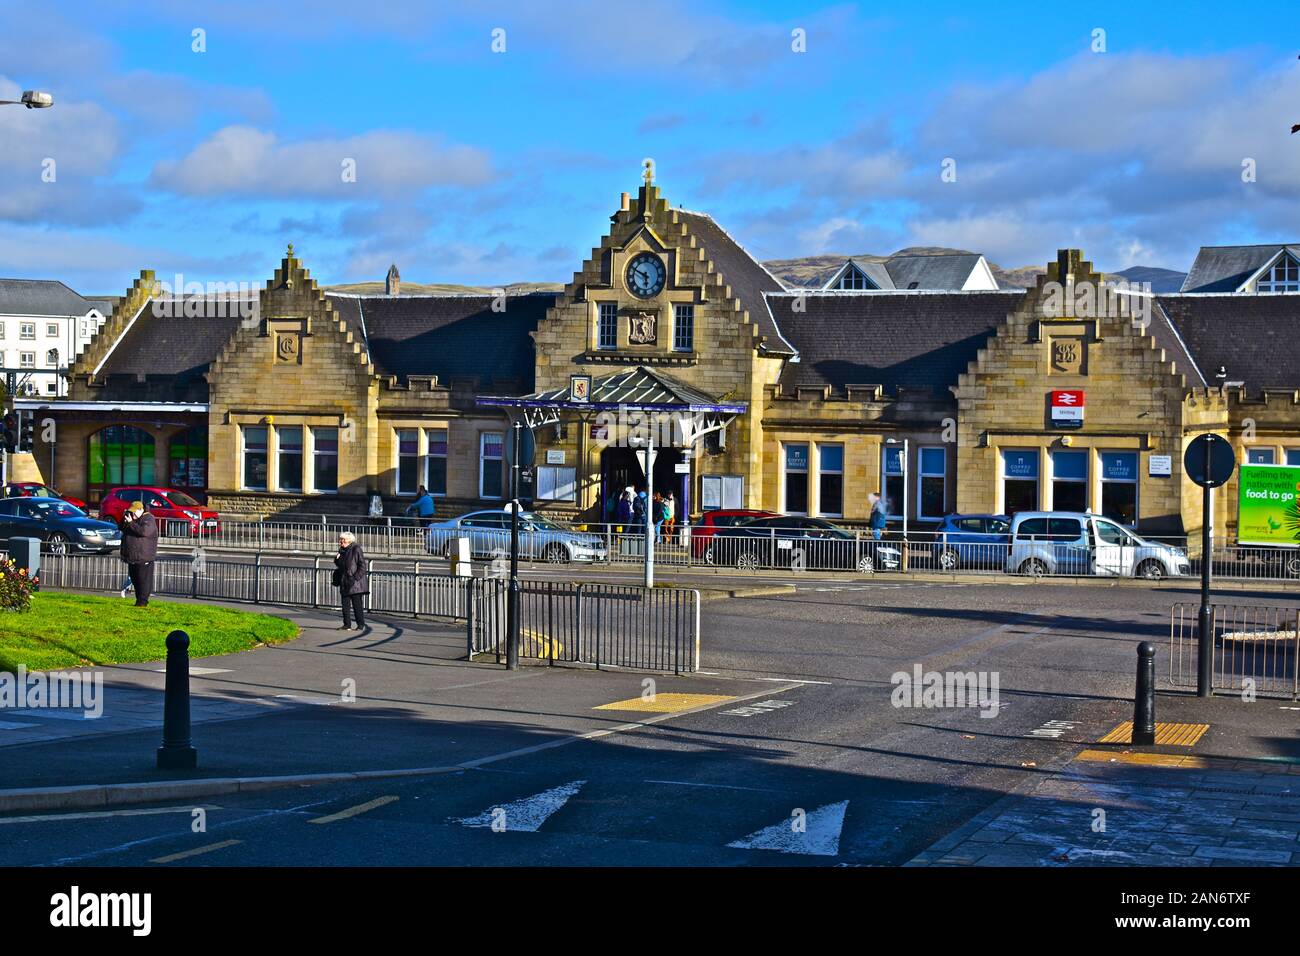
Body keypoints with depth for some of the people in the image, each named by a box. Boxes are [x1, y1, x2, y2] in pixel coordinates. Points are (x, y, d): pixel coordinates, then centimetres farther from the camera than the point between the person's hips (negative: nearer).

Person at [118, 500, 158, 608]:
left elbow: (144, 531, -27)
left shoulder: (148, 519, -9)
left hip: (144, 558, -9)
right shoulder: (133, 518, 18)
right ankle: (139, 601, 18)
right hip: (132, 558, 9)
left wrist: (131, 523, -20)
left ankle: (143, 602, -6)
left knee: (144, 580, -7)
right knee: (135, 580, 12)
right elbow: (122, 529, 23)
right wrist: (124, 520, 5)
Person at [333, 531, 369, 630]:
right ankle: (347, 625, 9)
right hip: (344, 583, 7)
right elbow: (338, 565, 23)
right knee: (345, 604, 5)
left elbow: (362, 565, -11)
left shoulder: (356, 549, -7)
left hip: (355, 583, -7)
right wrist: (337, 559, 1)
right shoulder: (342, 551, 14)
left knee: (357, 605, -4)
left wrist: (355, 577, -18)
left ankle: (361, 625, 3)